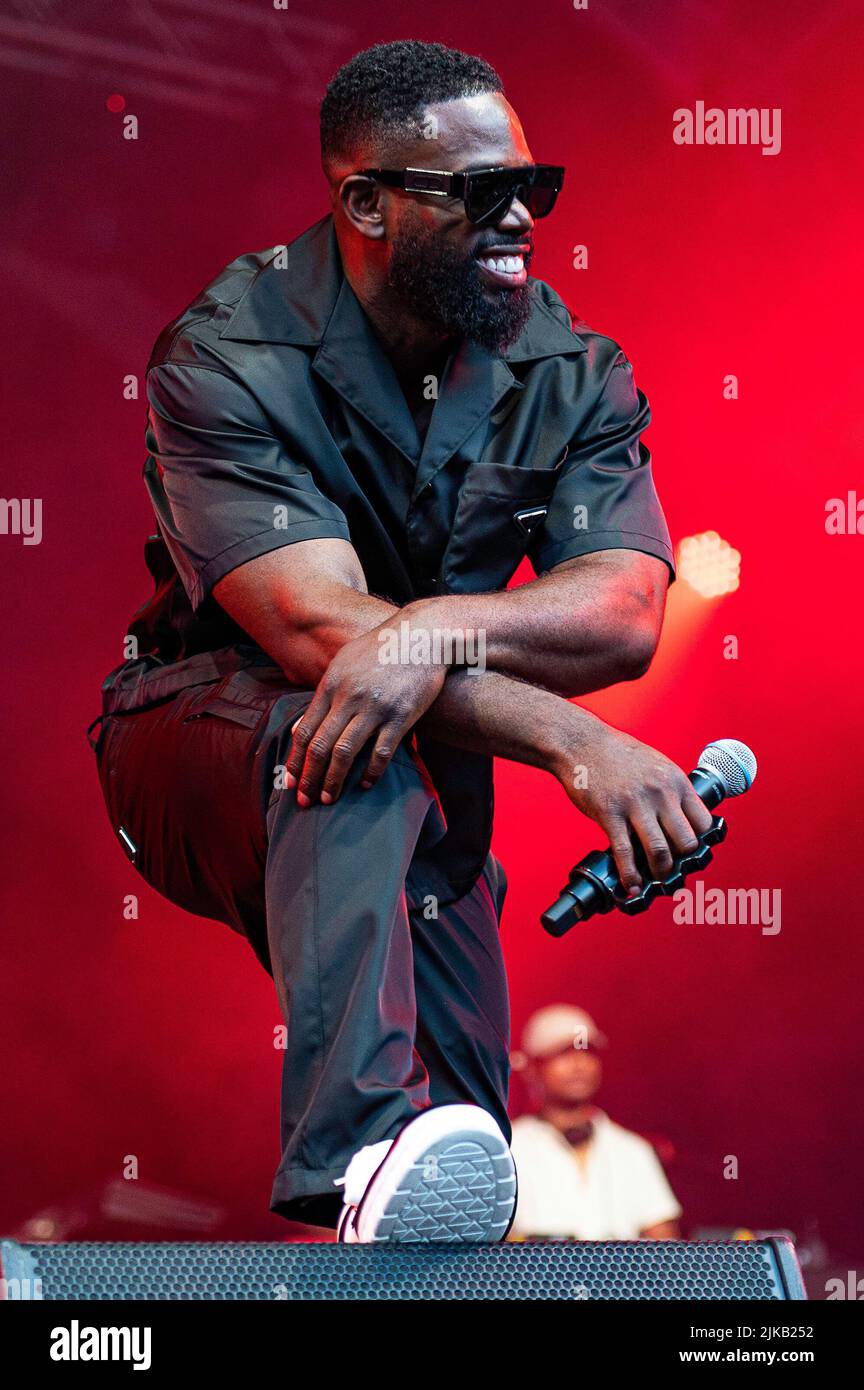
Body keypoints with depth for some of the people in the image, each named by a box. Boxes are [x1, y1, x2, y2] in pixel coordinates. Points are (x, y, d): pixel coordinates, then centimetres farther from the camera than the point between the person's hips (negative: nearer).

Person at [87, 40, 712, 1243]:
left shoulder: (570, 371, -6)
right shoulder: (230, 360, -19)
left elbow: (625, 612, -21)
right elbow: (319, 627, -33)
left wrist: (435, 627, -43)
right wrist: (577, 742, -45)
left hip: (424, 799, 5)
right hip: (200, 731, -5)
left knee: (468, 1171, -8)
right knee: (356, 752, -41)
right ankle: (363, 1152, -56)